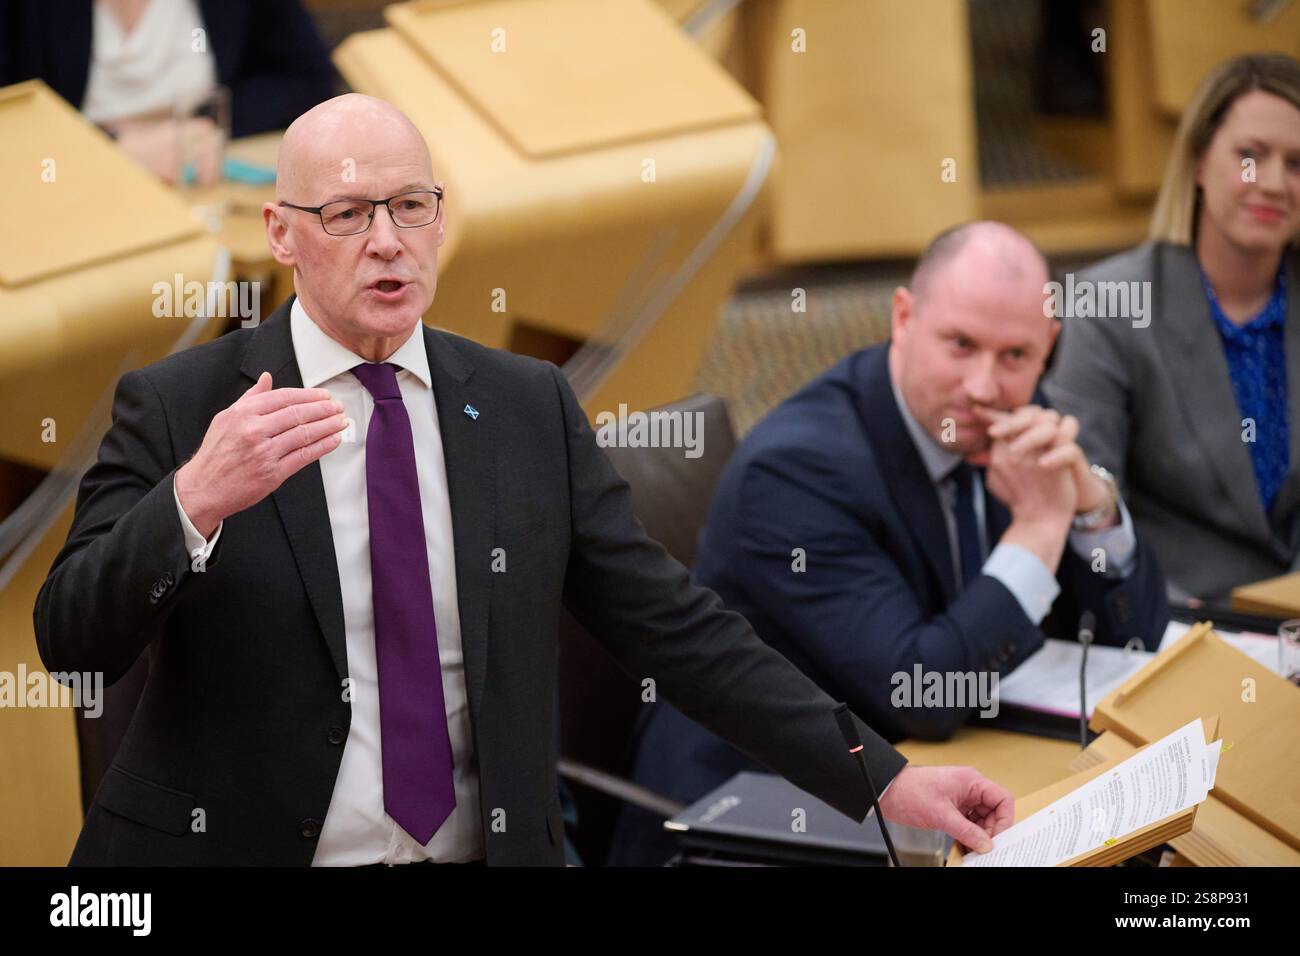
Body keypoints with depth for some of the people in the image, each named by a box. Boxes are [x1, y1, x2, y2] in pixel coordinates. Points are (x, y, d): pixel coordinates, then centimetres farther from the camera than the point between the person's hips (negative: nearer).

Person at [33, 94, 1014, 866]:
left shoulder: (530, 407, 2)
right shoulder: (178, 406, -4)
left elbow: (676, 626, 1)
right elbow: (74, 640, -12)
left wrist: (885, 778, -6)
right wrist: (195, 500, -29)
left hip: (489, 844, 2)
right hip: (227, 843, -2)